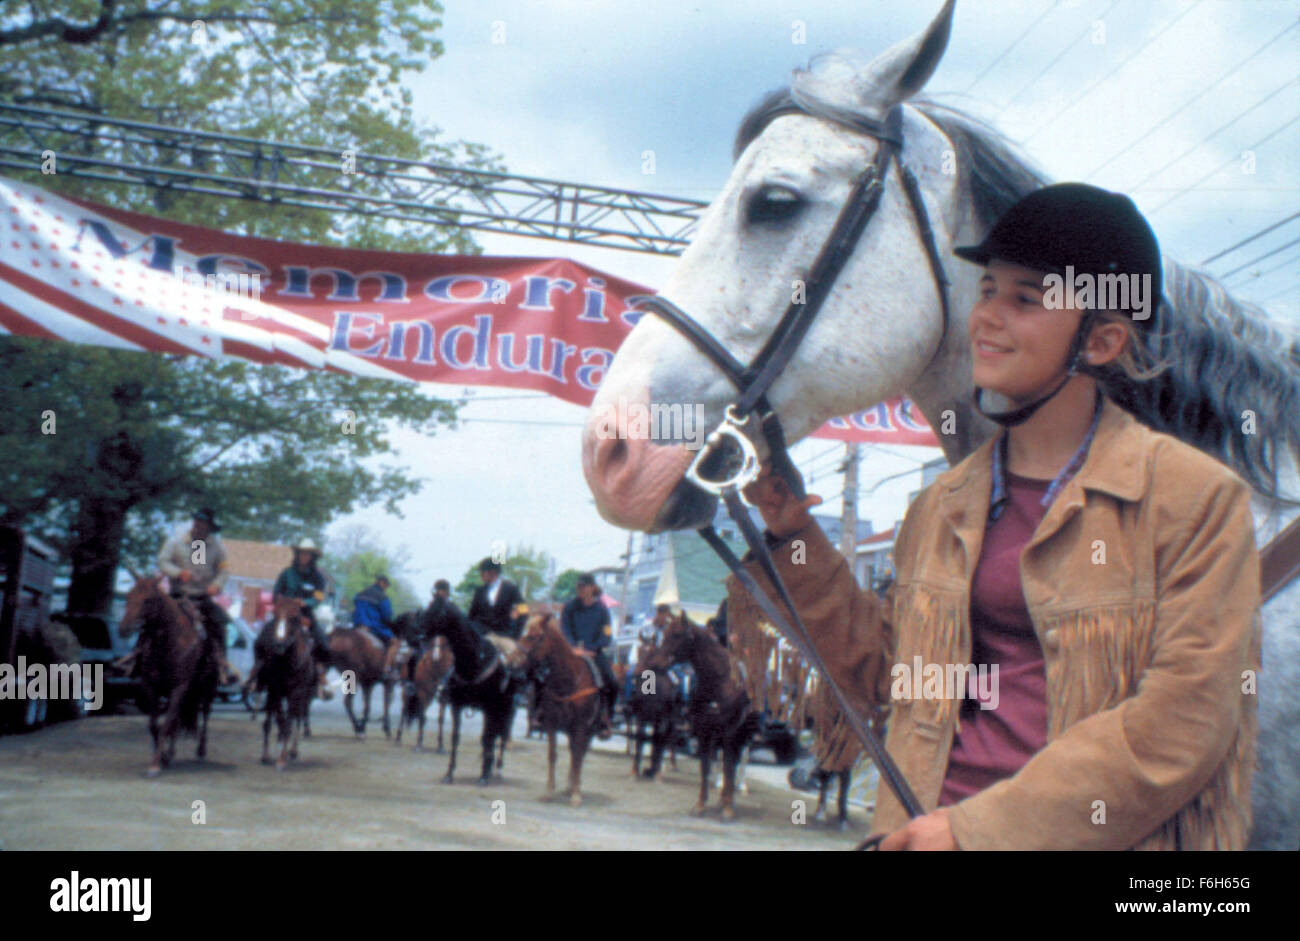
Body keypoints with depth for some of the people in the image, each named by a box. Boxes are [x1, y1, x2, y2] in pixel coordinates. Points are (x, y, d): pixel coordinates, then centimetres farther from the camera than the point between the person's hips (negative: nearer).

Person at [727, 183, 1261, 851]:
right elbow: (882, 673, 15)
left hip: (1091, 835, -3)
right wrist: (796, 544, 4)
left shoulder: (1198, 498, -5)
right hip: (938, 820, 4)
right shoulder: (941, 507, 9)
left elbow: (1184, 724, -11)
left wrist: (980, 825, -14)